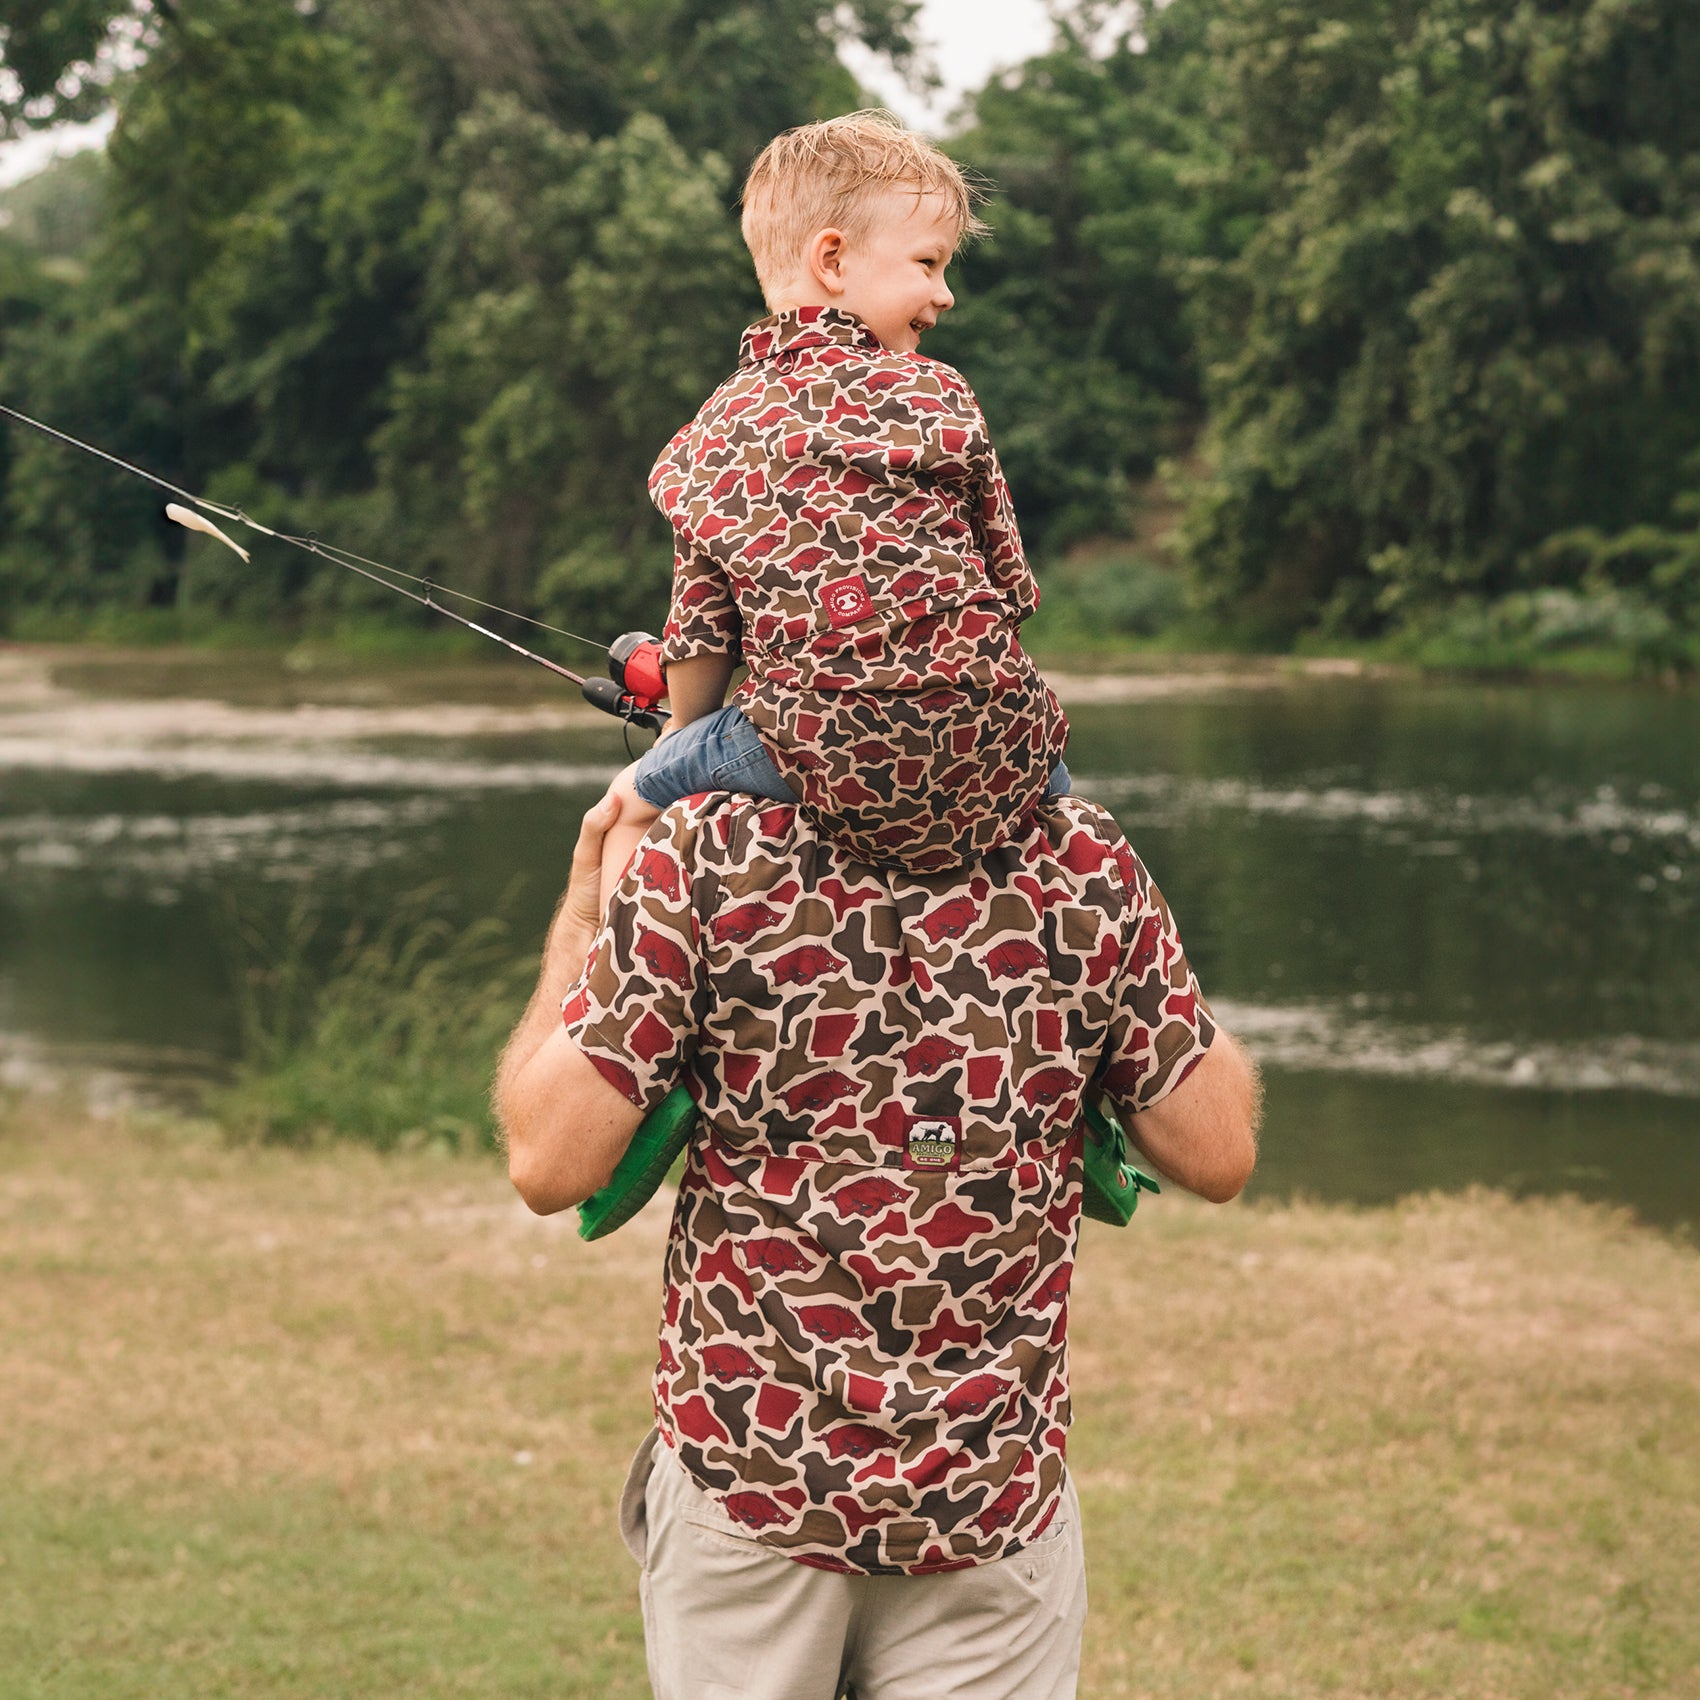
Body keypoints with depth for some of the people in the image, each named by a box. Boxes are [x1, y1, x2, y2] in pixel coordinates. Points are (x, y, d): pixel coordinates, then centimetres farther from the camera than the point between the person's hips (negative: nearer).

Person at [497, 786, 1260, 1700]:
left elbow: (549, 1161, -12)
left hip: (746, 1475, 0)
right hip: (999, 1490, 1)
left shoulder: (709, 848, -14)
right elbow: (1218, 1151, -1)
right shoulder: (1085, 862, -8)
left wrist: (579, 915, 1)